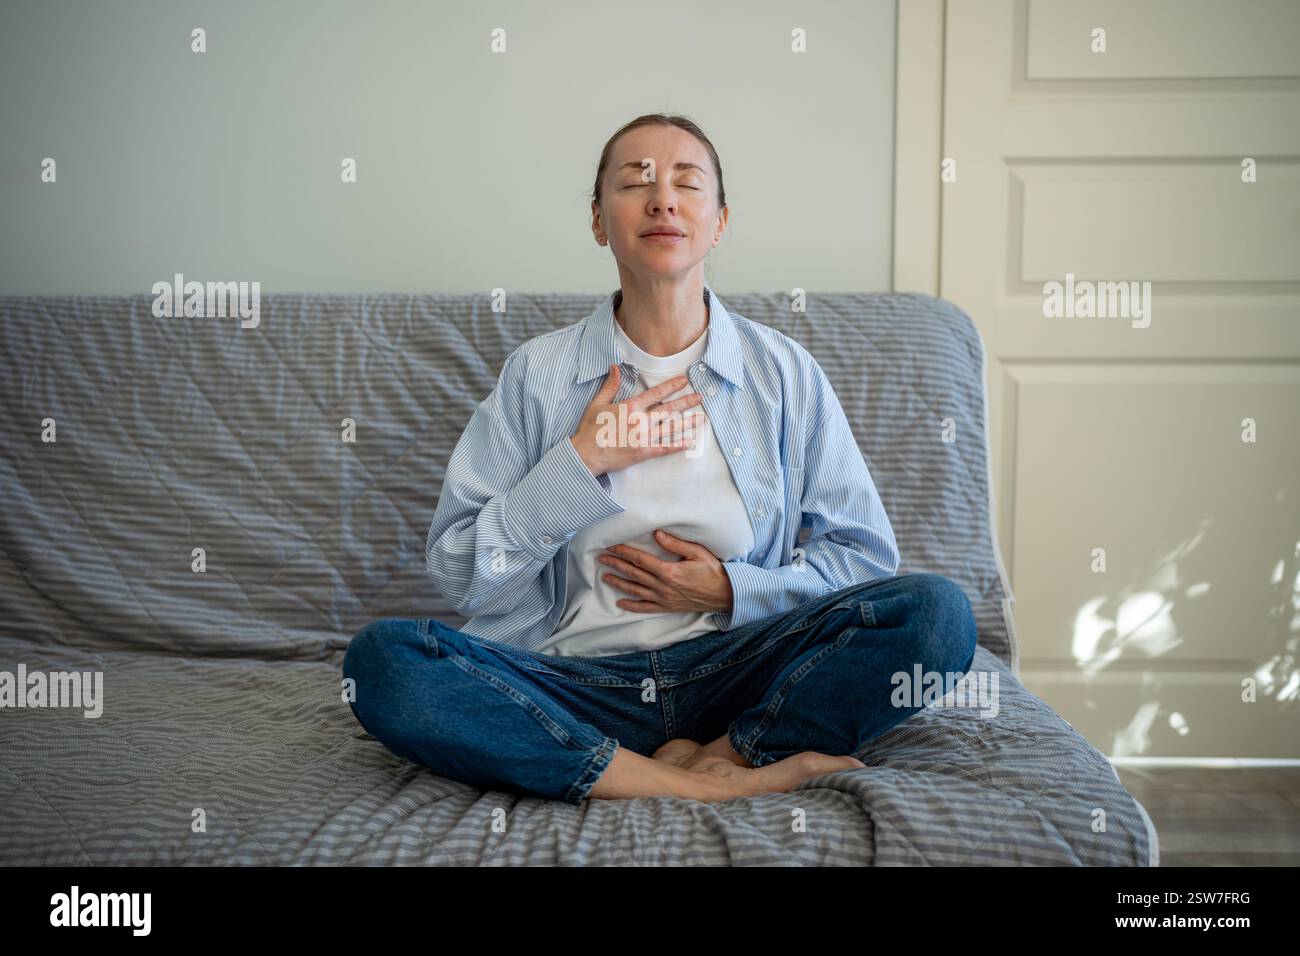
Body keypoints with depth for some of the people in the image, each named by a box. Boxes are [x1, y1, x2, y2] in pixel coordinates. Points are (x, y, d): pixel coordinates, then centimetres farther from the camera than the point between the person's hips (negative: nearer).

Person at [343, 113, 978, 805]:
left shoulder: (783, 371, 6)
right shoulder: (537, 372, 5)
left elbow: (866, 557, 9)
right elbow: (458, 575, 0)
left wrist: (732, 590, -7)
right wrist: (579, 463, -11)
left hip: (735, 667, 0)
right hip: (579, 681, 1)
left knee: (937, 612, -22)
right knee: (381, 657, -27)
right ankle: (713, 785, -24)